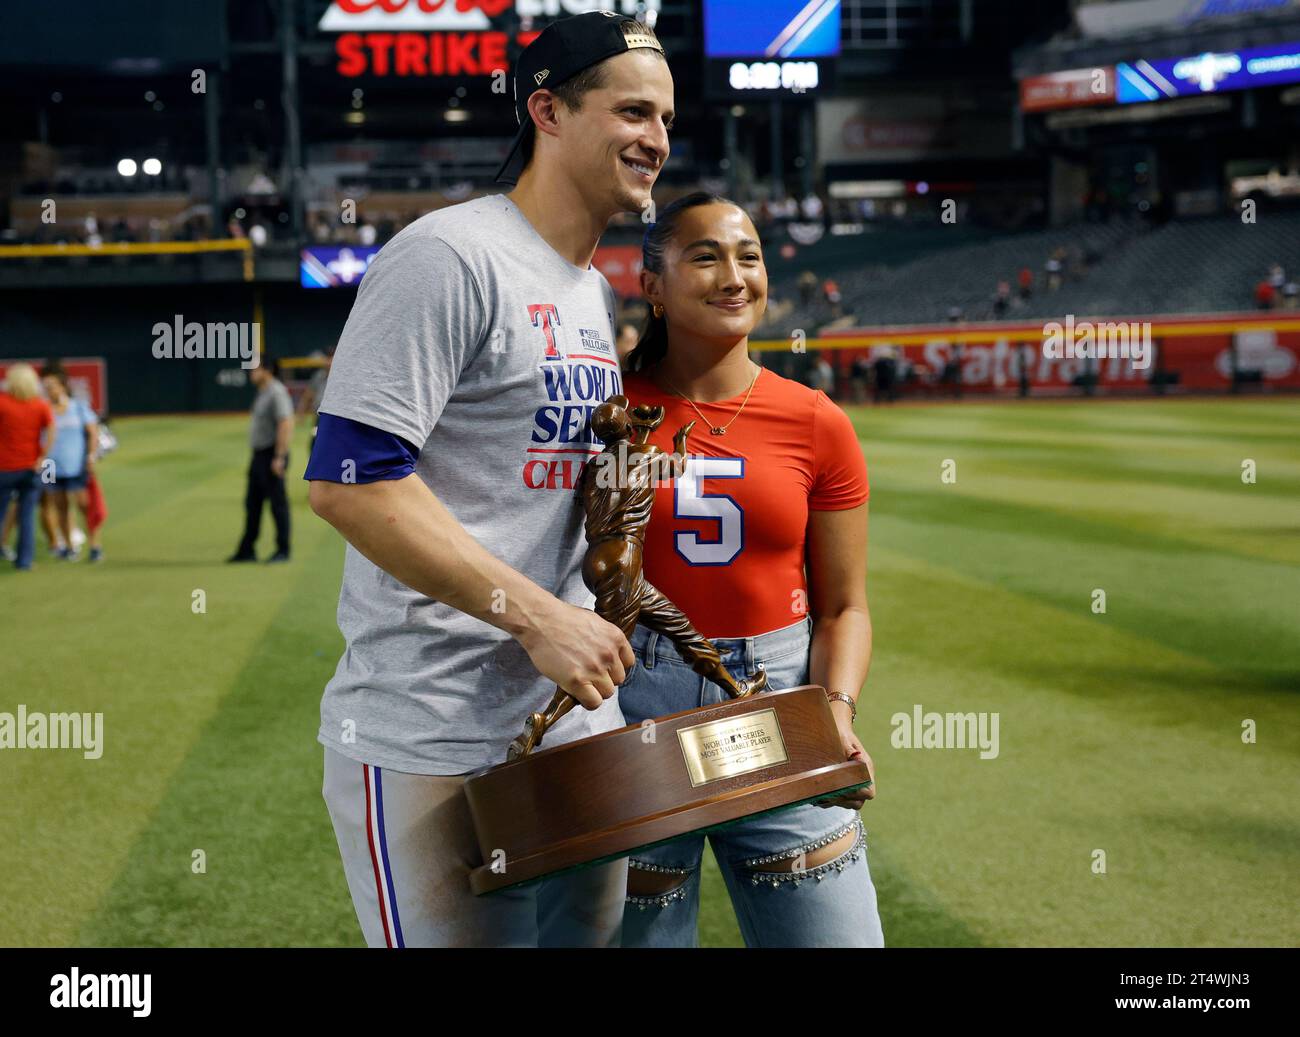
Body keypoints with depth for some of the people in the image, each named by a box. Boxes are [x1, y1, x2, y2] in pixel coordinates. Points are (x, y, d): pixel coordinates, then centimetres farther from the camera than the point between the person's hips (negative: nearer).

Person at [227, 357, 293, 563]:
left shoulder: (277, 392, -15)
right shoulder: (261, 393, 15)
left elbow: (285, 424, -22)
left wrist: (279, 457, -26)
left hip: (272, 456, -10)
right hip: (259, 455, 10)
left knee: (278, 503, -3)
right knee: (252, 504, 12)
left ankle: (283, 550, 3)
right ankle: (247, 551, 18)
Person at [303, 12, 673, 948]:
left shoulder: (602, 298, 16)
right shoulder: (449, 258, -12)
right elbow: (348, 480, -19)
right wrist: (537, 616, -21)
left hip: (578, 719, 9)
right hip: (435, 753, -9)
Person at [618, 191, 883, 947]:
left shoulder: (818, 426, 1)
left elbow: (844, 606, 5)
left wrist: (837, 708, -12)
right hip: (632, 708, -1)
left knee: (835, 934, 2)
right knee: (639, 934, 7)